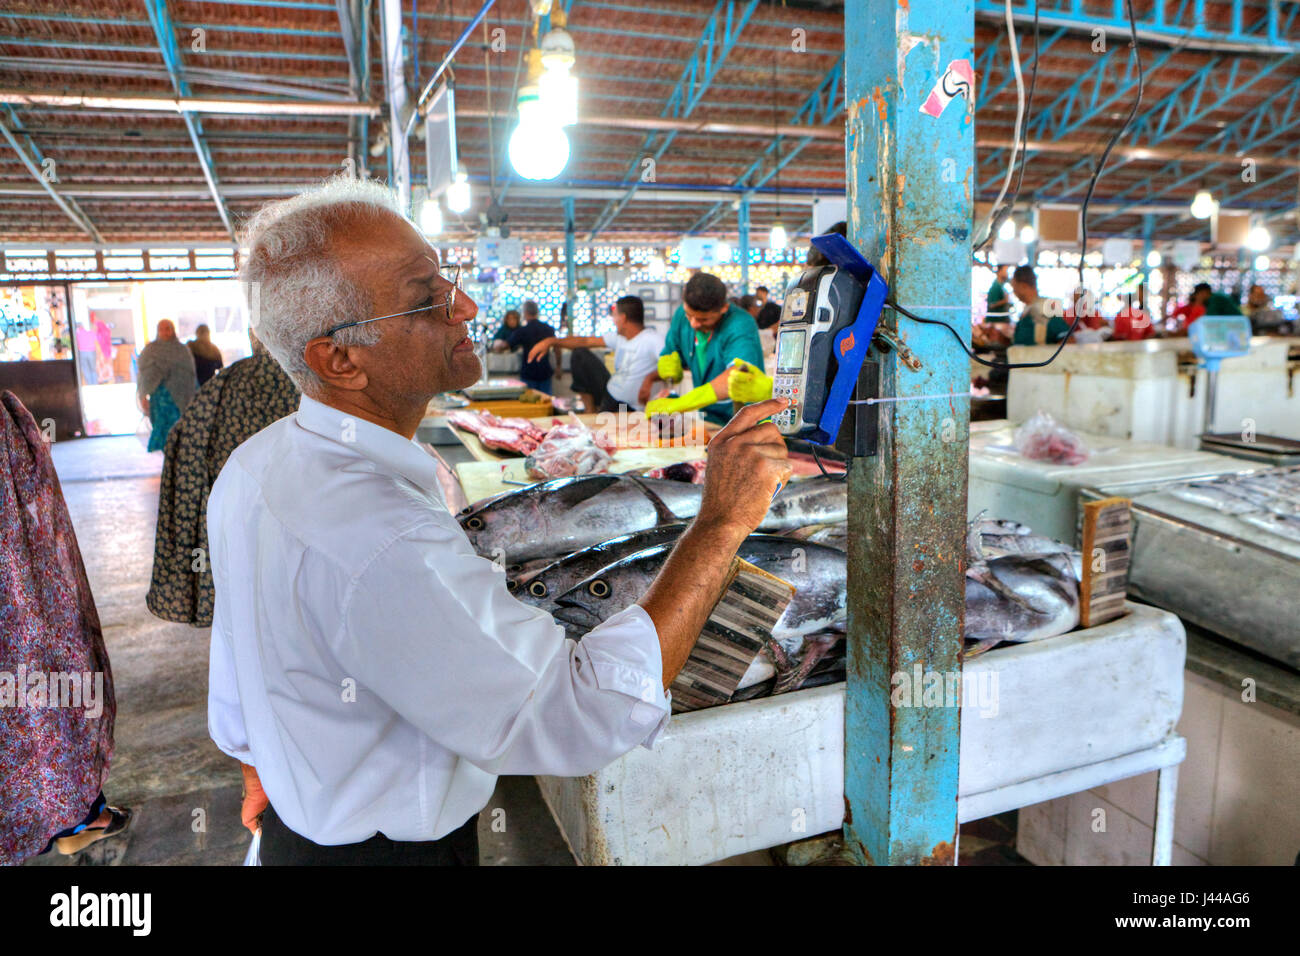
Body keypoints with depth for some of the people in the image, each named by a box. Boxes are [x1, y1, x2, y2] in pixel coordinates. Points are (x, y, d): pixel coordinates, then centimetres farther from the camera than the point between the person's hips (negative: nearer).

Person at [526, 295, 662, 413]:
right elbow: (585, 341, 11)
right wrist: (551, 342, 4)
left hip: (625, 410, -9)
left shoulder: (650, 340, -18)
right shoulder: (619, 337, 8)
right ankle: (590, 413, 6)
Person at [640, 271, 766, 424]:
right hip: (707, 416, 6)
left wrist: (676, 404, -43)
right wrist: (650, 378, -7)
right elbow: (669, 353, 19)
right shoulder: (682, 315, 2)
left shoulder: (741, 325, -21)